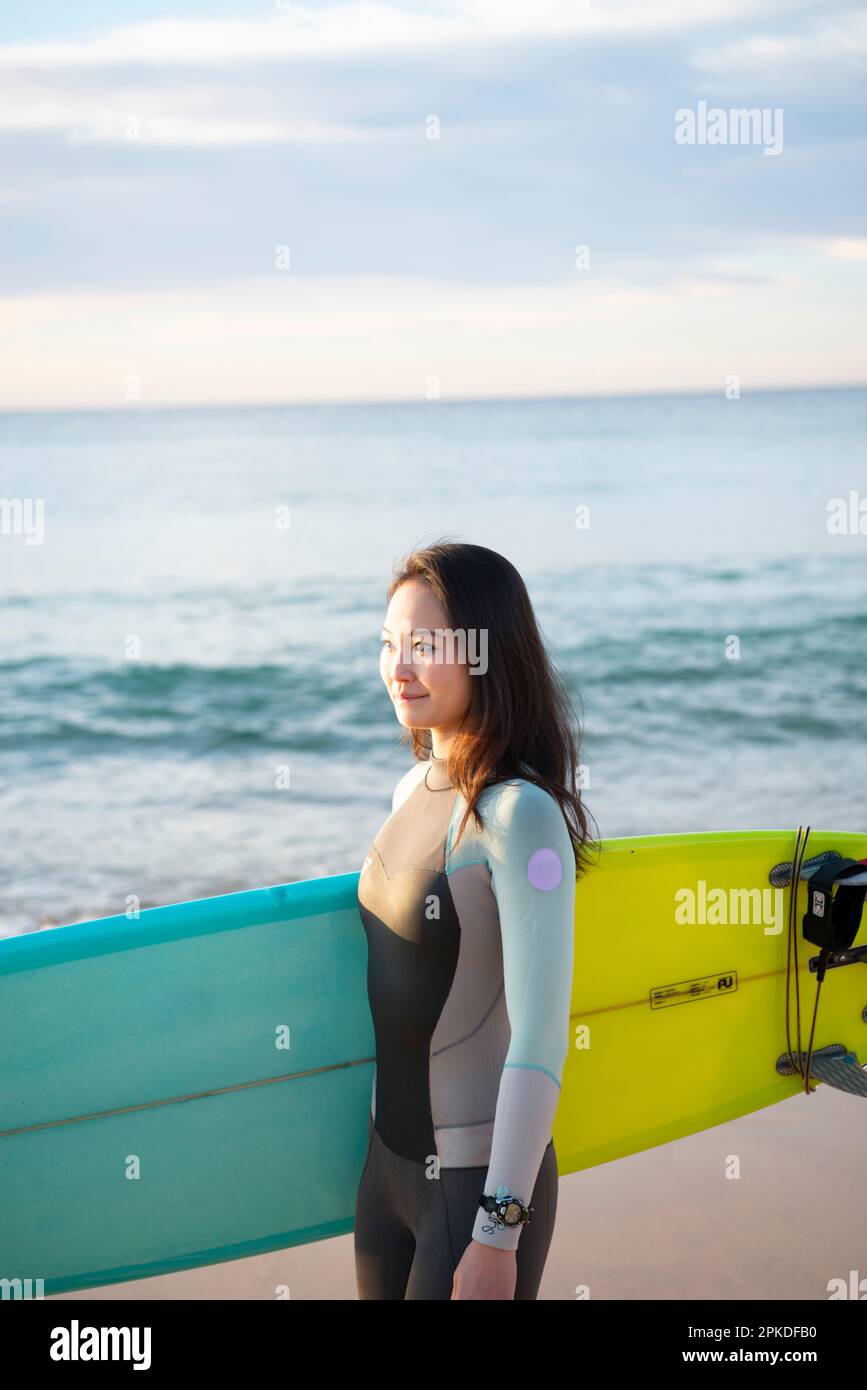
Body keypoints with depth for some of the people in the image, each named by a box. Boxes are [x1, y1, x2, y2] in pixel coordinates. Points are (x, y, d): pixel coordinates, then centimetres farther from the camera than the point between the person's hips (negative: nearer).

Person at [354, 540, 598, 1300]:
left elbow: (540, 1037, -22)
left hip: (480, 1179, -7)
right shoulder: (415, 789, 4)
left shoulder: (519, 816, -20)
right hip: (390, 1158, 7)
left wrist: (499, 1231, -23)